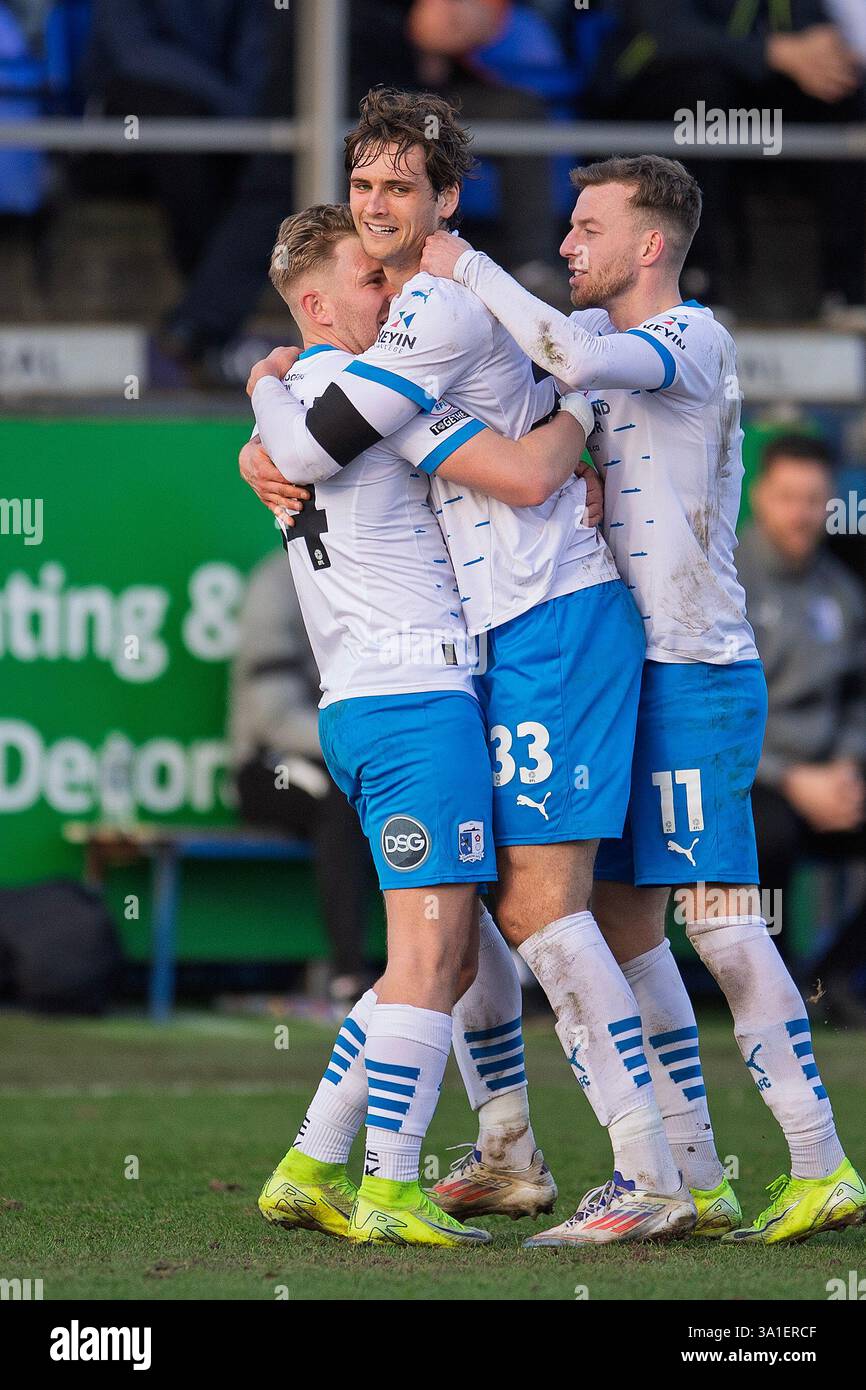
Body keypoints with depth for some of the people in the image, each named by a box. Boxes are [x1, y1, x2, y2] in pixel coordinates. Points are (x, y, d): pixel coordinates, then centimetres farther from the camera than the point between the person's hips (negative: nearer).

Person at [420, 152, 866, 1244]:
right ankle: (693, 1176, 9)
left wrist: (466, 268, -18)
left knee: (719, 918, -12)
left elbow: (573, 359, -30)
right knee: (622, 918, 6)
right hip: (633, 672, 9)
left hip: (697, 671, -9)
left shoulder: (697, 339, -10)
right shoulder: (602, 335, 16)